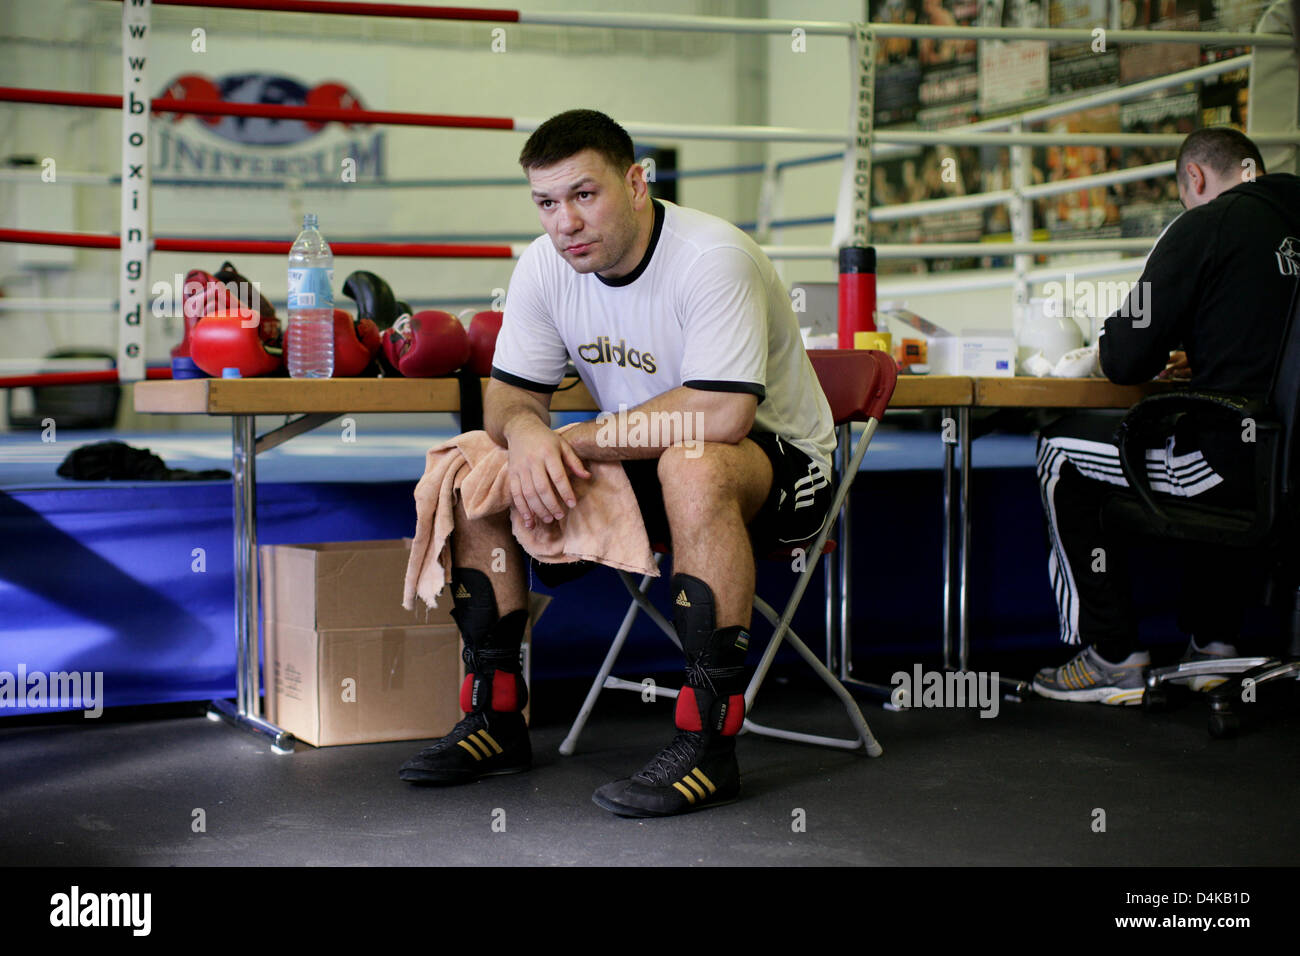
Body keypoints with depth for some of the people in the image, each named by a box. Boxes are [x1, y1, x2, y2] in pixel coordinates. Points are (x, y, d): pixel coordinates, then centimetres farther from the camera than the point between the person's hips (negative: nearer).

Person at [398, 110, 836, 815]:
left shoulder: (712, 258, -25)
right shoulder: (544, 267, -4)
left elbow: (720, 414, -36)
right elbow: (510, 393, -1)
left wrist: (575, 441, -28)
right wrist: (524, 430, -27)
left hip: (776, 461, -7)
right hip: (641, 470, 7)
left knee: (691, 466, -40)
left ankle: (708, 746, -32)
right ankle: (493, 720, 2)